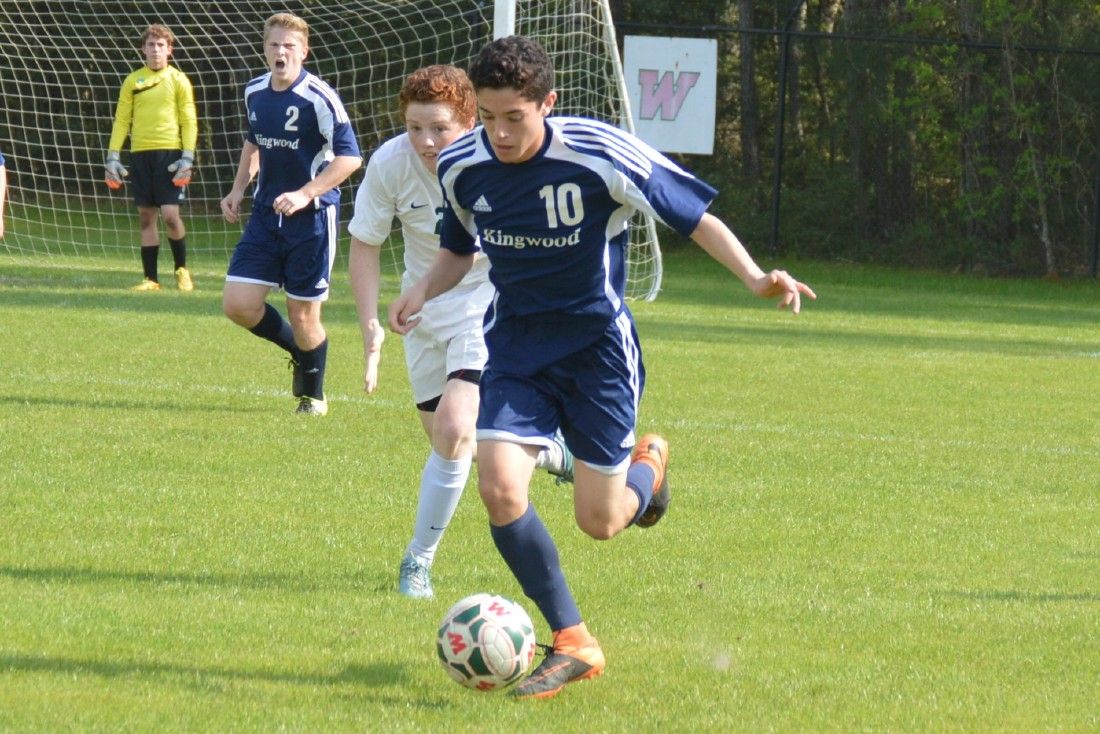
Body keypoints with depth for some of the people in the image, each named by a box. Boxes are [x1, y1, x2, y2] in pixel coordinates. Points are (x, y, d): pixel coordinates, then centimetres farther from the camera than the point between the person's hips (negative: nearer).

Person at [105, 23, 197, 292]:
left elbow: (189, 121, 1)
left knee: (170, 213, -11)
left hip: (170, 152, -3)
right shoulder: (133, 81, 10)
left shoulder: (178, 80, 3)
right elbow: (121, 120, 11)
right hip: (140, 154, 3)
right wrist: (113, 156, 3)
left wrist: (188, 156, -8)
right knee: (146, 216, 3)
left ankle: (182, 269, 9)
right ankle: (151, 278, 7)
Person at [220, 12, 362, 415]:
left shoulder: (320, 98, -16)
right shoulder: (254, 93, 5)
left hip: (311, 217, -6)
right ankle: (299, 351, 24)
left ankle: (313, 395, 25)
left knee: (303, 314, 0)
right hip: (265, 215, 6)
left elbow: (349, 157, -17)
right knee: (238, 305, -3)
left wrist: (304, 195, -24)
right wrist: (238, 189, 12)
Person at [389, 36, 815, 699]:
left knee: (600, 521, -1)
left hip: (597, 341, -3)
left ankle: (648, 463, 39)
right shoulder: (462, 166, -6)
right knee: (499, 486, -17)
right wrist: (423, 292, -8)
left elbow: (694, 215, -13)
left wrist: (754, 276, -28)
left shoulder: (600, 156, -21)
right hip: (517, 344, 3)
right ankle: (573, 644, -3)